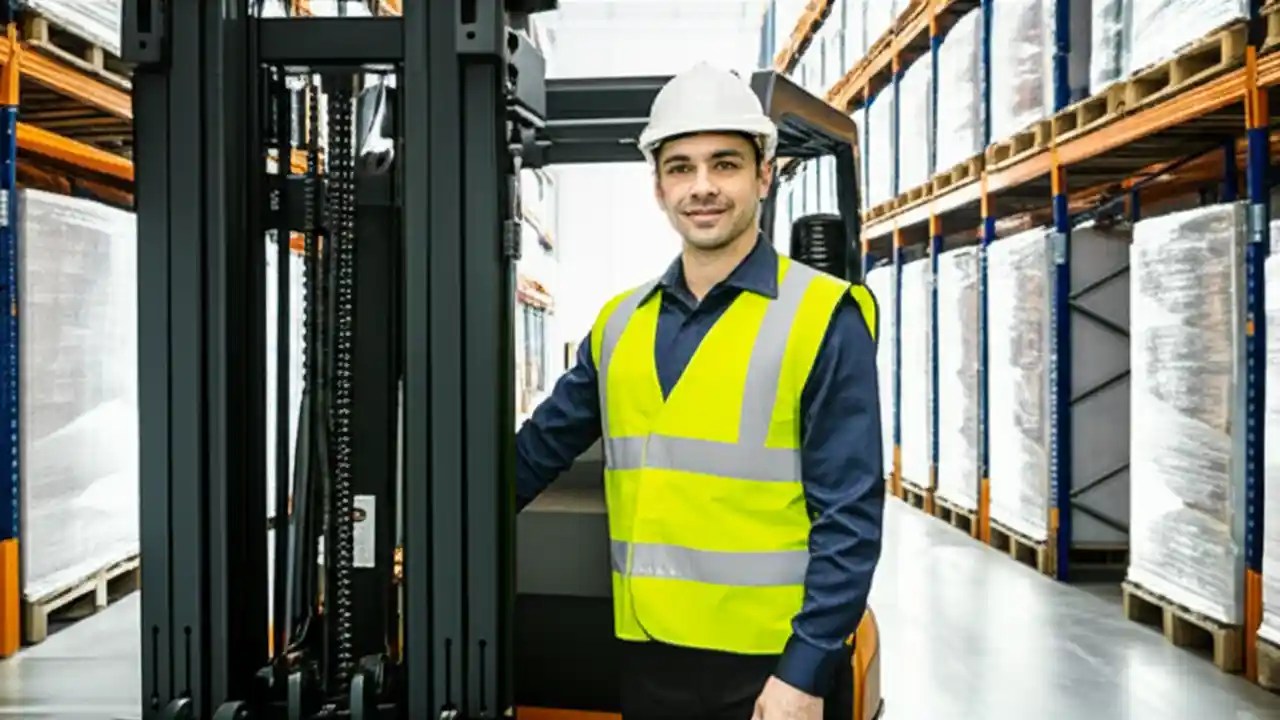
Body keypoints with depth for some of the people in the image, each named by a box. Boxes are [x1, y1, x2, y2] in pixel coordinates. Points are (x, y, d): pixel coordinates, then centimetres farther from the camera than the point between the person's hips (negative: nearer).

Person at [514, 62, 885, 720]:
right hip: (649, 657, 5)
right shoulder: (619, 323, 6)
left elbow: (848, 518, -11)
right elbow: (540, 449, 15)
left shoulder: (822, 319, -8)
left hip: (772, 666, -4)